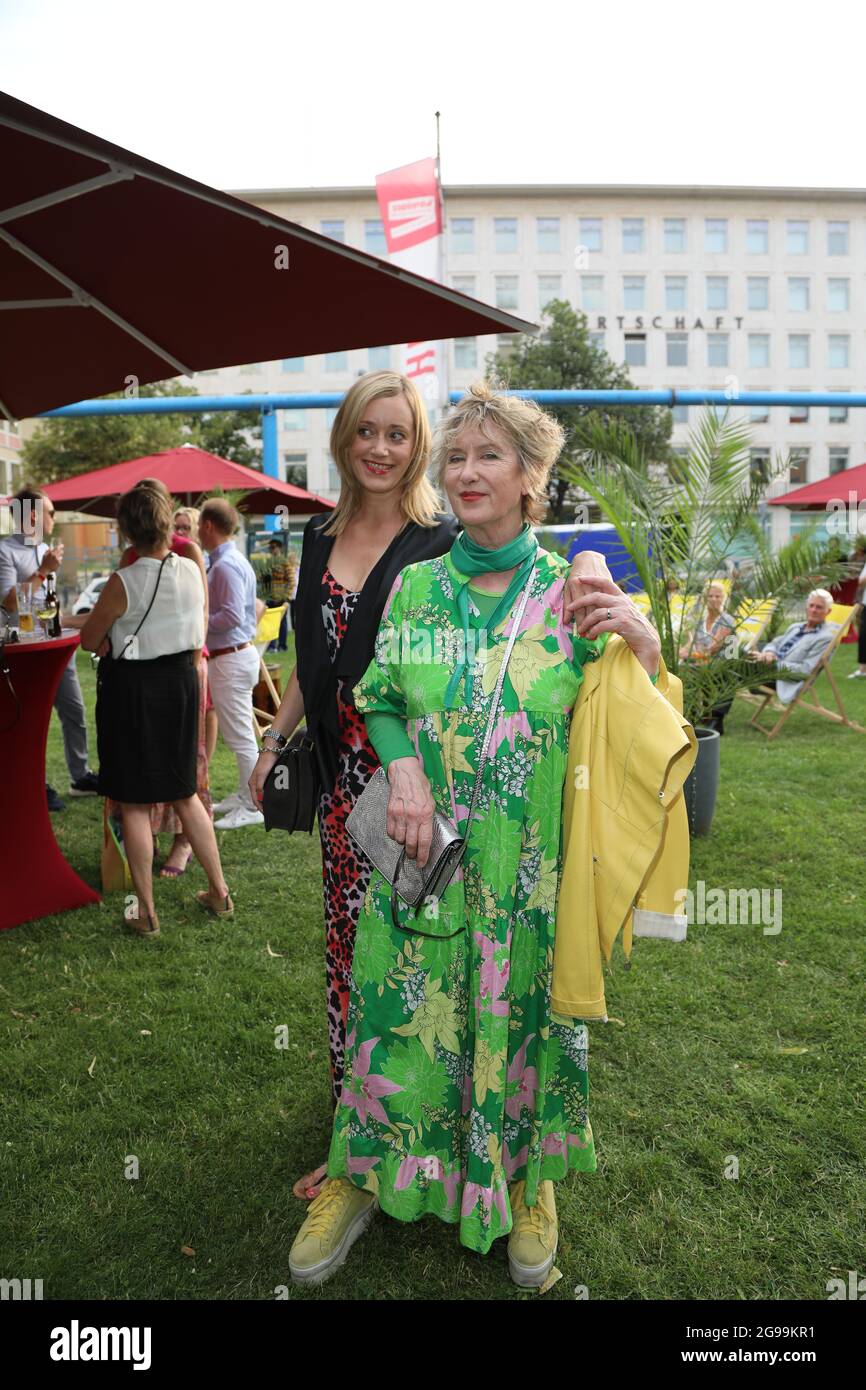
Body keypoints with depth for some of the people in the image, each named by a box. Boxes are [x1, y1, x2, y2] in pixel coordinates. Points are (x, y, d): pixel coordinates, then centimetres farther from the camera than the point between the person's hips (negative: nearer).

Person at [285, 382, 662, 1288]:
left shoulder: (573, 592, -3)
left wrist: (643, 644, -20)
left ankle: (527, 1178, 39)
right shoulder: (415, 586, 2)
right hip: (424, 855, 1)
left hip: (528, 866, -1)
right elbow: (380, 704, 5)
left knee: (523, 1013, 13)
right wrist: (404, 769, -15)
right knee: (405, 1014, 10)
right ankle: (367, 1173, 35)